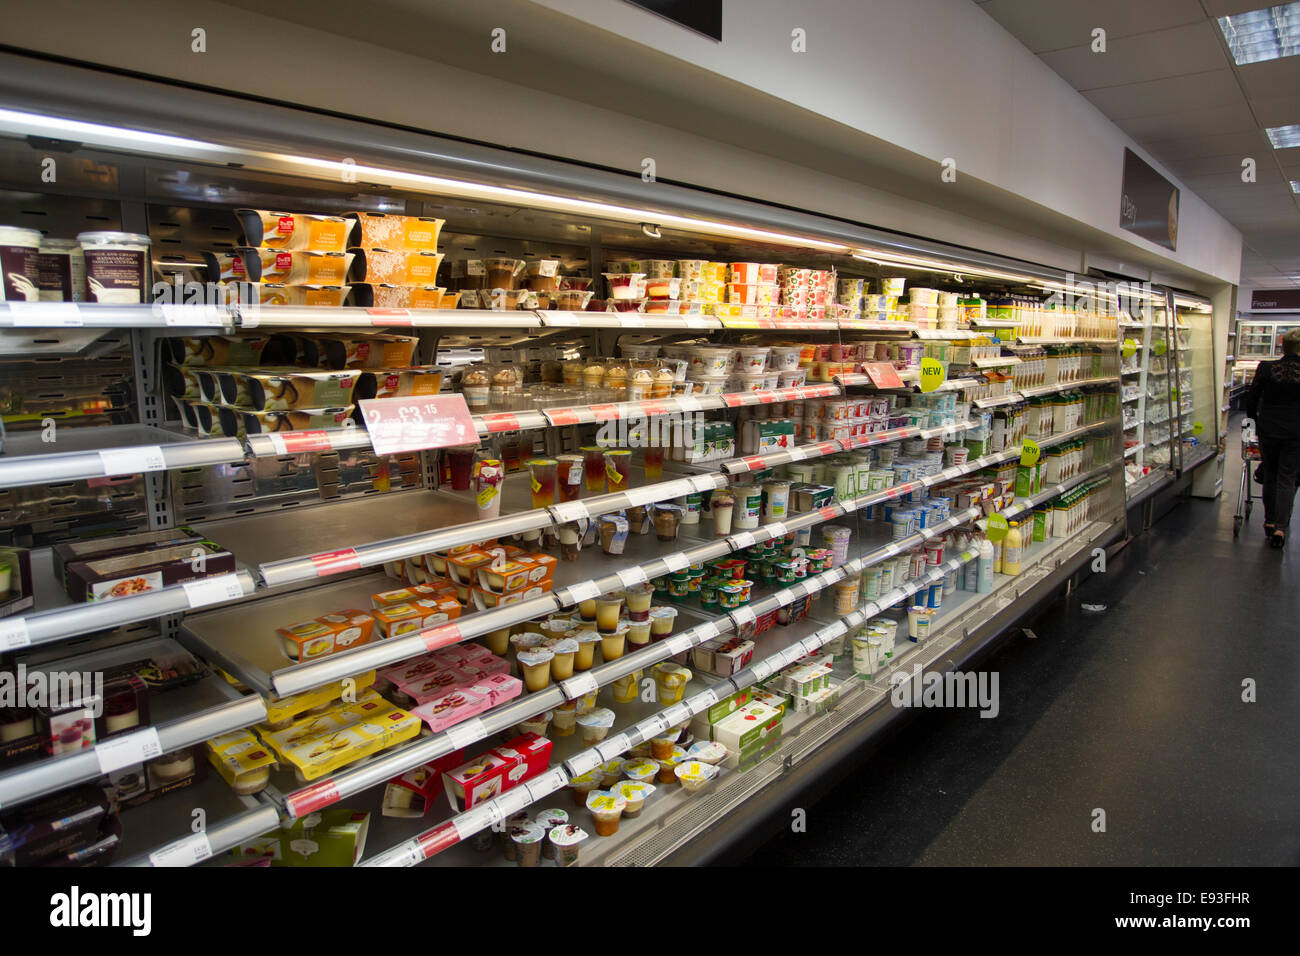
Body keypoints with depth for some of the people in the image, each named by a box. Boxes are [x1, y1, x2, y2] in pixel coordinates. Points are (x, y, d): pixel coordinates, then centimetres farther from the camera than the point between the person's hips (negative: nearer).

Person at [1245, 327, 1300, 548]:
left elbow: (1251, 399, 3)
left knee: (1270, 476, 15)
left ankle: (1270, 521, 23)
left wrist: (1253, 419, 20)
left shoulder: (1266, 369, -6)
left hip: (1268, 429, 1)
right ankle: (1281, 527, -3)